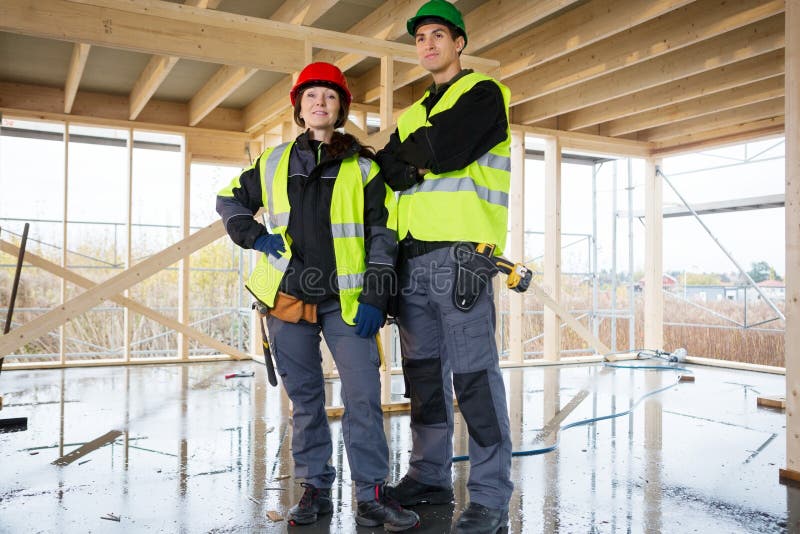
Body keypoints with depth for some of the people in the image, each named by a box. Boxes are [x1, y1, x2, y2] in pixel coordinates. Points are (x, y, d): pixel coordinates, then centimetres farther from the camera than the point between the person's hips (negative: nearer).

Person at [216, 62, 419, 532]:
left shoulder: (363, 167, 4)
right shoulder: (273, 163, 11)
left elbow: (383, 234, 1)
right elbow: (230, 201, 22)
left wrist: (375, 297, -8)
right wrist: (256, 236, 2)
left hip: (346, 300, -2)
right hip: (288, 296, 2)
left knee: (363, 397, -7)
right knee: (305, 399, 9)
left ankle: (372, 493, 5)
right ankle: (315, 489, 21)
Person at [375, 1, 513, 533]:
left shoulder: (482, 93, 4)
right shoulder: (415, 111, 26)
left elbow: (445, 151, -13)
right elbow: (388, 165, 12)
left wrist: (407, 145, 5)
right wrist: (414, 159, -7)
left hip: (459, 253, -7)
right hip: (413, 255, 7)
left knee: (474, 374, -7)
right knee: (424, 371, 10)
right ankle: (430, 476, 22)